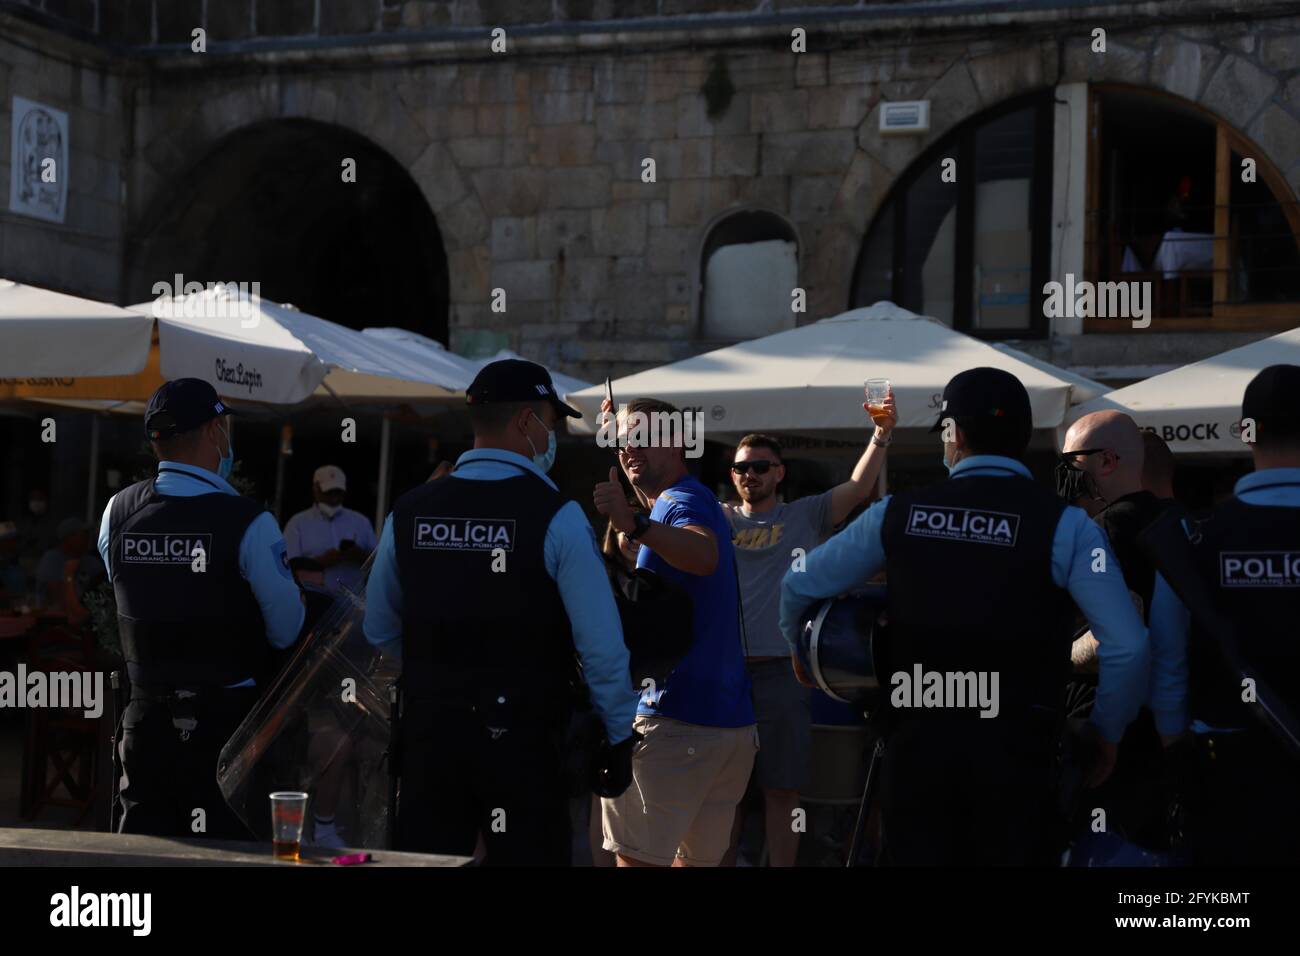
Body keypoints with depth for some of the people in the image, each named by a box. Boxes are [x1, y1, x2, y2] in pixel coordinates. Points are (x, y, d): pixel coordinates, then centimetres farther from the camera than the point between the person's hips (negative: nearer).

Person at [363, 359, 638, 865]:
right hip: (522, 739, -4)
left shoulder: (408, 512, 3)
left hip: (429, 731, 4)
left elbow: (379, 632, 13)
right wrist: (618, 736, 1)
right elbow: (600, 643, -11)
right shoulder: (556, 517, -10)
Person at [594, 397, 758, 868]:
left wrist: (635, 524, -50)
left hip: (673, 719, -10)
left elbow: (705, 556, -37)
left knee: (637, 858, -10)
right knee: (698, 859, 15)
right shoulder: (702, 502, 21)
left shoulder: (683, 501, -10)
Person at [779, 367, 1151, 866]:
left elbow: (800, 585, 14)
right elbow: (1128, 646, -11)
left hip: (916, 740, 2)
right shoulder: (1063, 524, -4)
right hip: (1013, 745, -2)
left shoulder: (898, 513, 4)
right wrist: (1106, 735, 5)